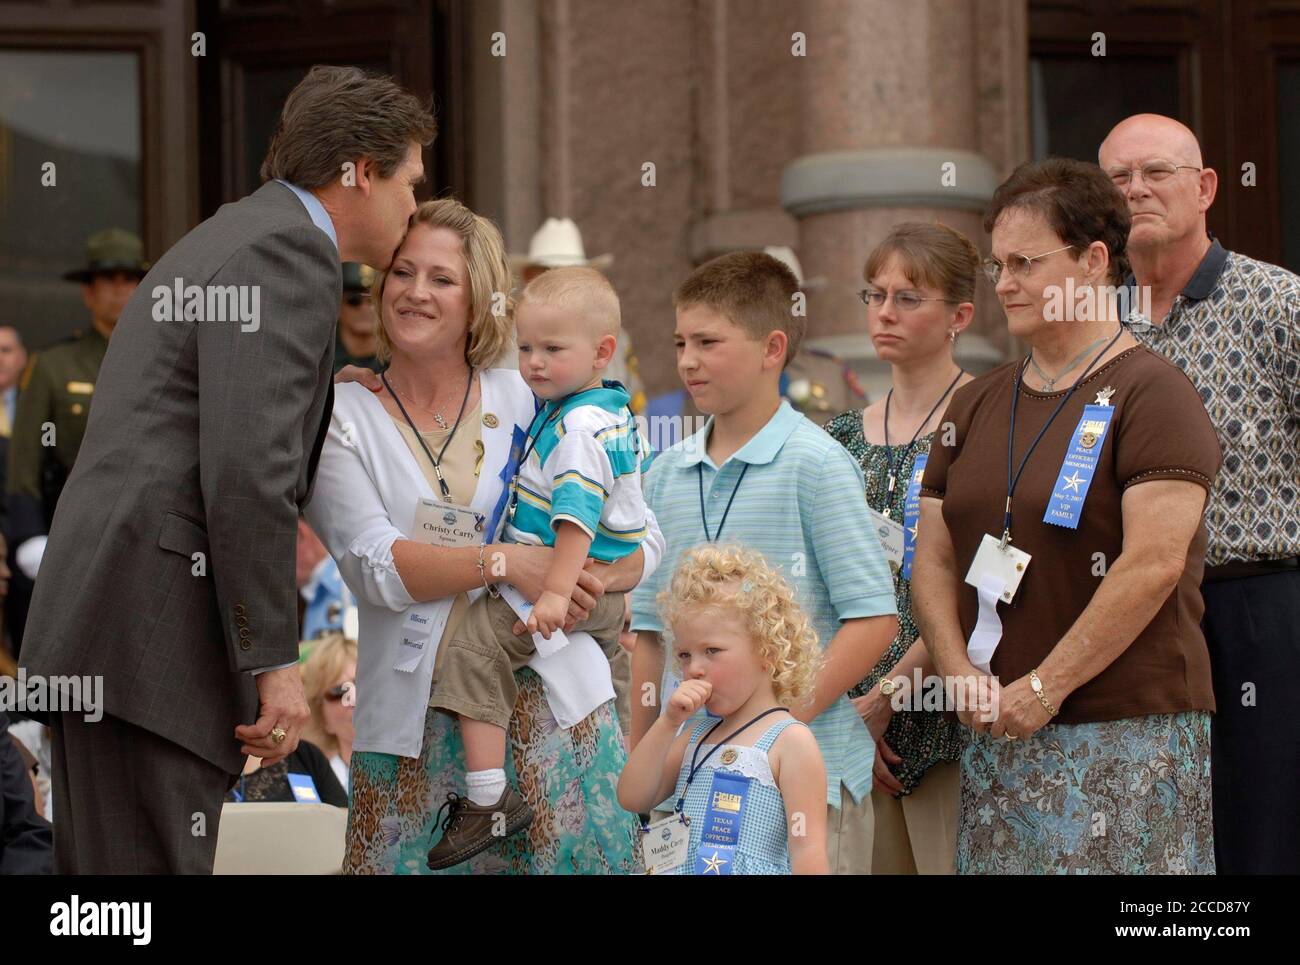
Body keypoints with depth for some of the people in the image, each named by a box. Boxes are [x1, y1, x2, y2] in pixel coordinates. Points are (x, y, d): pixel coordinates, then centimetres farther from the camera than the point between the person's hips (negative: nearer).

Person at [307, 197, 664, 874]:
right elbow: (377, 567, -11)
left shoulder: (529, 401, 7)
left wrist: (591, 586, -12)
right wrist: (506, 563, -20)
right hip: (412, 712, -1)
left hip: (548, 698, 1)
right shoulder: (343, 417, 2)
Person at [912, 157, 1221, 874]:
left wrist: (1044, 687, -15)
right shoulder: (976, 405, 17)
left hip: (1125, 734, -6)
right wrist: (961, 673, -3)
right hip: (994, 736, 6)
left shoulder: (1150, 395, -5)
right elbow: (934, 558, 15)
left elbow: (1153, 563, -15)